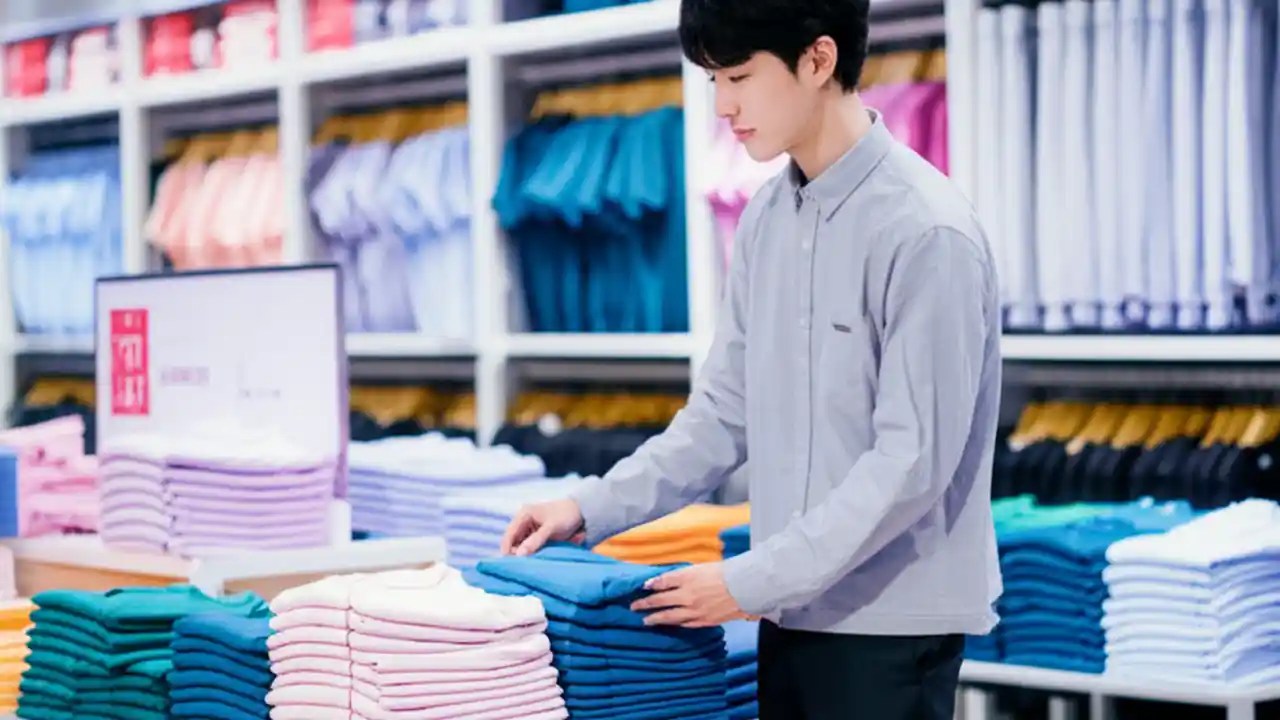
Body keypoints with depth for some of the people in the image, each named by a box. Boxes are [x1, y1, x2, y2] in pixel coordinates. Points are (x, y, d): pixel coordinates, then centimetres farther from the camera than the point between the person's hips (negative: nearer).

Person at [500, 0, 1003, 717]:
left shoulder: (928, 232, -17)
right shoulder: (767, 221, 7)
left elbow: (913, 461, -19)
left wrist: (750, 582, -18)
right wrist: (594, 509, 3)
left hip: (892, 623, -7)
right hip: (794, 613, 7)